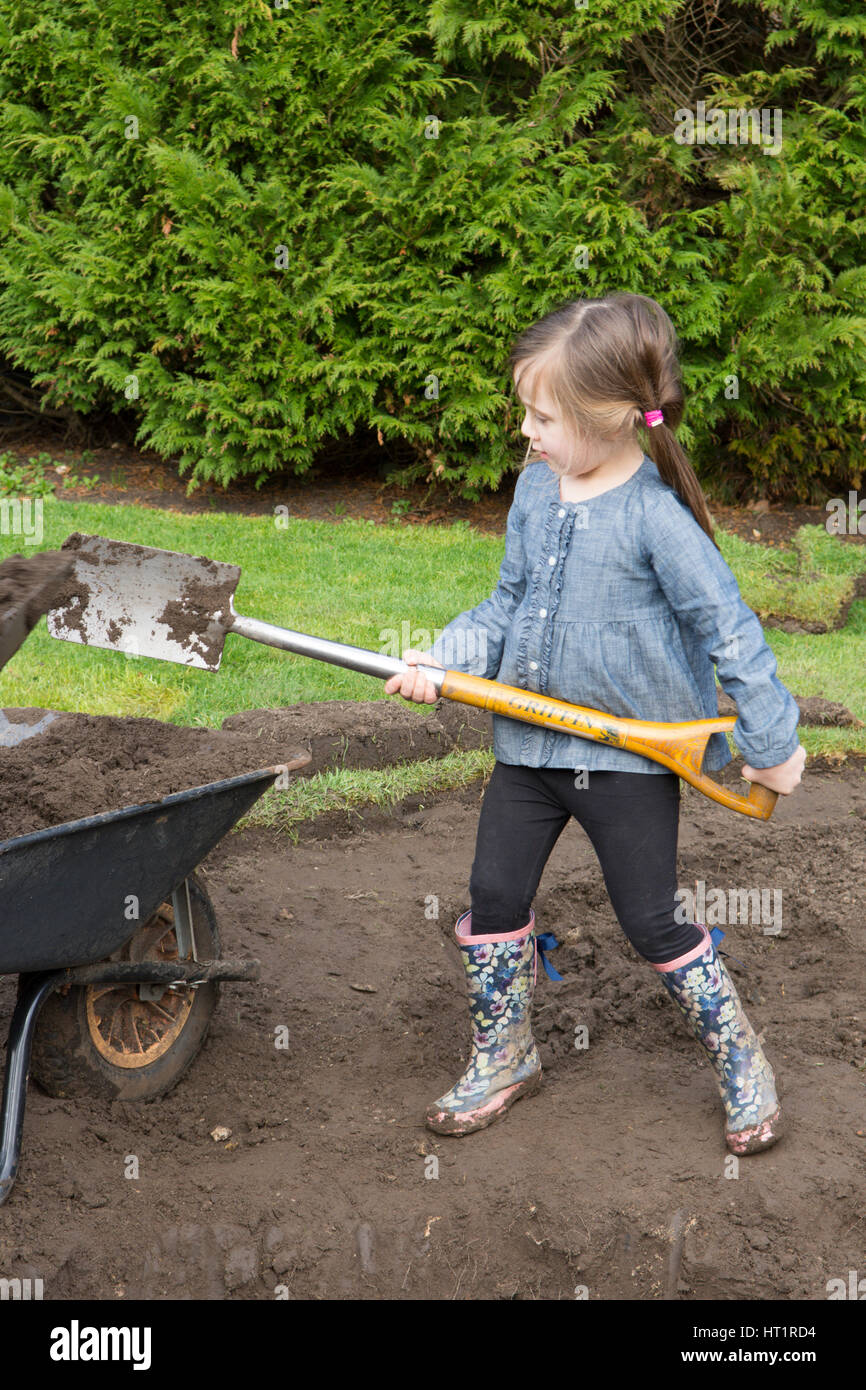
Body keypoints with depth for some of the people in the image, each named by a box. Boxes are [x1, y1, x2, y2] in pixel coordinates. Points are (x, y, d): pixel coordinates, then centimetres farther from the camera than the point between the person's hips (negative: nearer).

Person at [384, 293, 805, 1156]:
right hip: (529, 742, 6)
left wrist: (771, 745, -11)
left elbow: (729, 630, -16)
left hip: (633, 755, -6)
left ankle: (742, 1068, 23)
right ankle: (503, 1060, 30)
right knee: (493, 898, 10)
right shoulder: (536, 488, -1)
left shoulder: (655, 517, -21)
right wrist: (442, 661, -8)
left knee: (652, 923, 3)